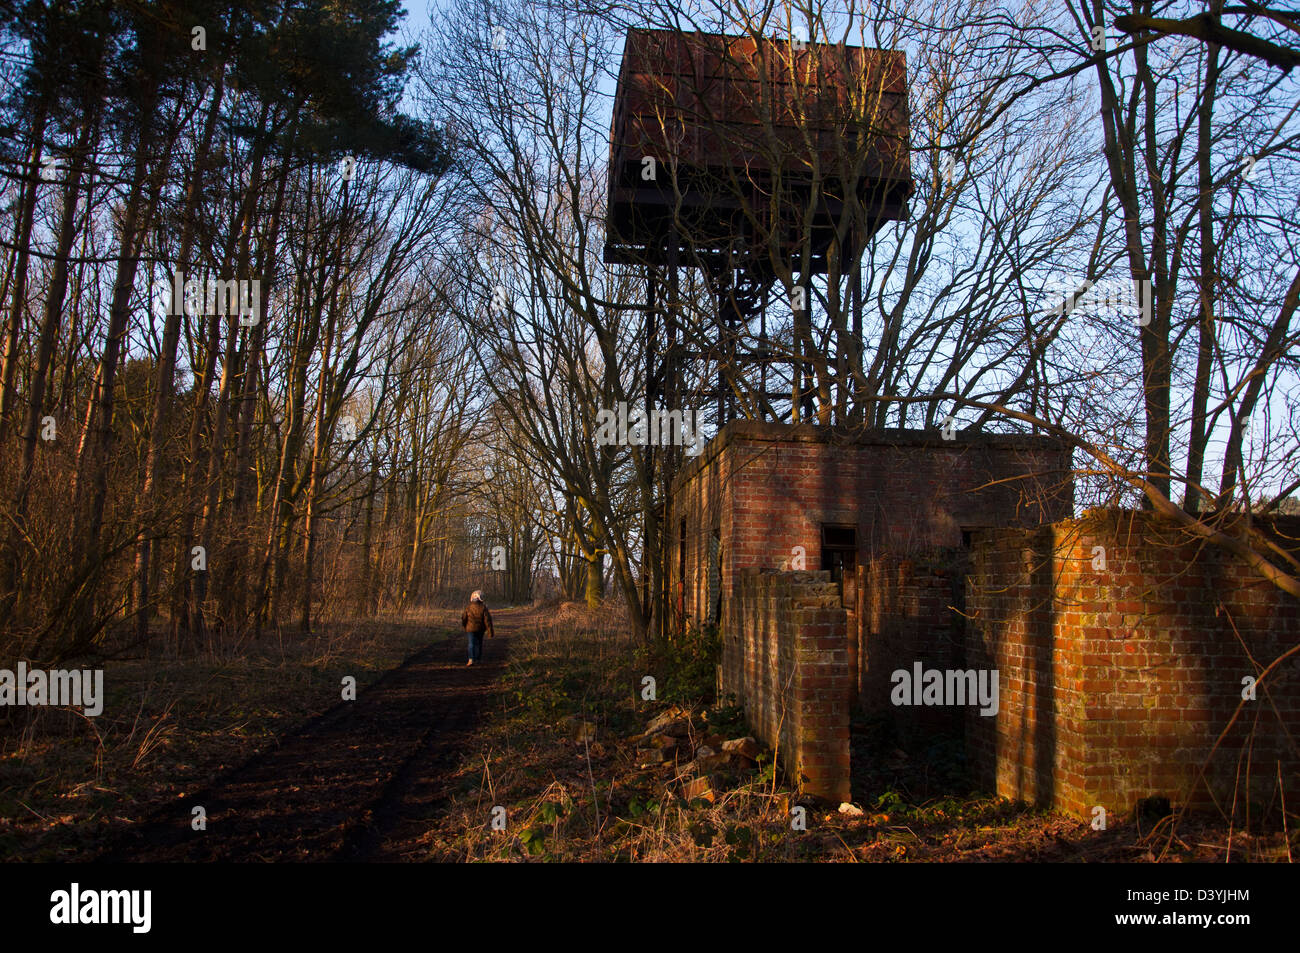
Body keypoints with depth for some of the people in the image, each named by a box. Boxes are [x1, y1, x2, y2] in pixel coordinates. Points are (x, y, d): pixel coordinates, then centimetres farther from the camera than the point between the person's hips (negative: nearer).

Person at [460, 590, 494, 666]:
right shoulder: (483, 607, -13)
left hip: (471, 628, -1)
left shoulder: (468, 607, -12)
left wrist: (463, 626, 20)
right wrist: (490, 631, -10)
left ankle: (471, 660, -19)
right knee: (479, 643, 20)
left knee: (472, 644, -3)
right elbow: (487, 619, -14)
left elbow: (464, 618, -1)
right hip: (481, 629, 1)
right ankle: (479, 658, 31)